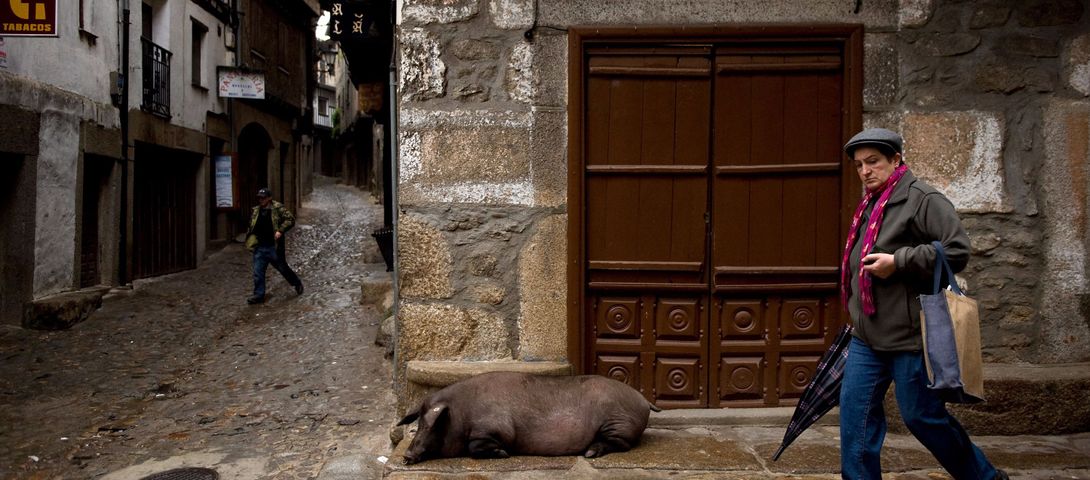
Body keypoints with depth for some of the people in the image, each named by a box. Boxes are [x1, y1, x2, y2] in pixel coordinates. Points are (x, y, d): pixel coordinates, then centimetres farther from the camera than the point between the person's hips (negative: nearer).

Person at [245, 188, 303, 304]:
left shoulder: (278, 208, -8)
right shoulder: (256, 211, 10)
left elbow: (290, 219, -13)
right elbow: (252, 227, 23)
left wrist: (281, 231, -23)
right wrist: (251, 240, 11)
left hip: (274, 247, -5)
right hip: (260, 248, 5)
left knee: (282, 268, 9)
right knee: (257, 272, 3)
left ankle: (297, 283, 32)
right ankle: (259, 295, 11)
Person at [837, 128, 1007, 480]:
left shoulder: (923, 199, -11)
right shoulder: (869, 207, 15)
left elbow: (957, 250, -19)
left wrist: (898, 262, -21)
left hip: (910, 336, -8)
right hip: (867, 338, 8)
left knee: (922, 416, 3)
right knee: (855, 413, 4)